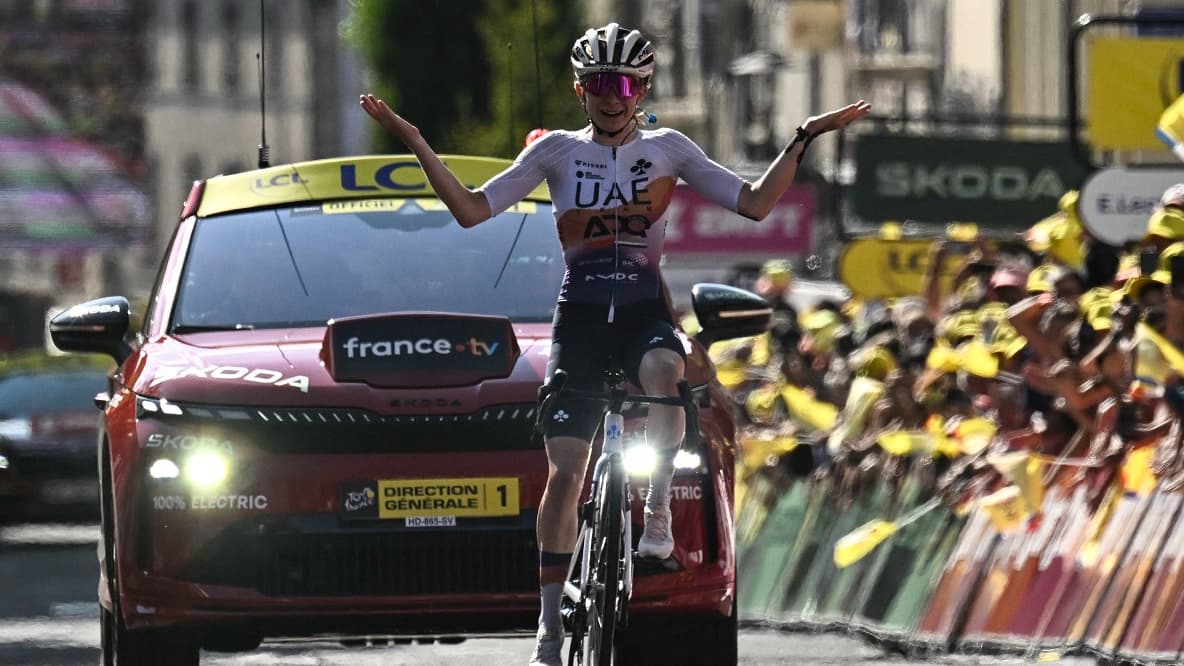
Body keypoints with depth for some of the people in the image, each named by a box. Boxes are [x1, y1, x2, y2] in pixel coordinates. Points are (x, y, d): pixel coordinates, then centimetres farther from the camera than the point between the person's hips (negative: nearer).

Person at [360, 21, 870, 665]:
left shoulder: (667, 149, 6)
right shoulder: (557, 151, 5)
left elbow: (755, 202, 2)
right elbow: (471, 209, 1)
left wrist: (804, 139, -6)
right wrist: (414, 142, -7)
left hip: (644, 311, 0)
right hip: (580, 316, 1)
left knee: (664, 370, -39)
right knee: (564, 472, -7)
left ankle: (658, 508, -21)